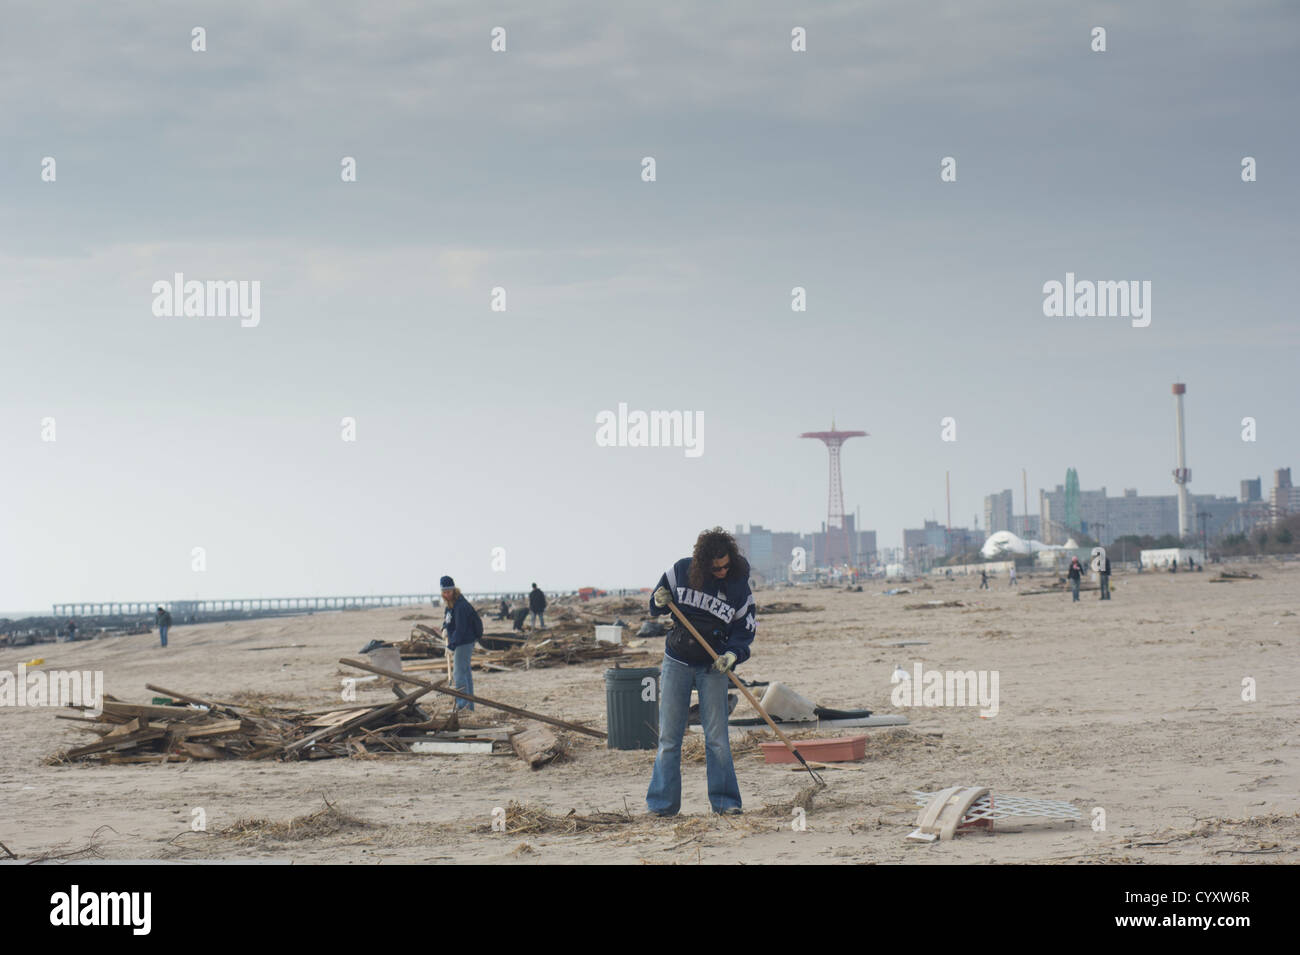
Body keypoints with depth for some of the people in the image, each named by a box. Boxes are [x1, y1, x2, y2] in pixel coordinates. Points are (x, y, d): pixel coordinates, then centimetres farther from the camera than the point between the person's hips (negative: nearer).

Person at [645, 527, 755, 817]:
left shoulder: (738, 586, -6)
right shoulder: (680, 572, -5)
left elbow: (744, 629, 0)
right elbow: (656, 606, 9)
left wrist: (733, 654, -18)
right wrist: (660, 603, -14)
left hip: (713, 667, -1)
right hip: (677, 663, 1)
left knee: (717, 736, -4)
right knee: (669, 736, 1)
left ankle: (724, 800, 3)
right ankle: (663, 803, 6)